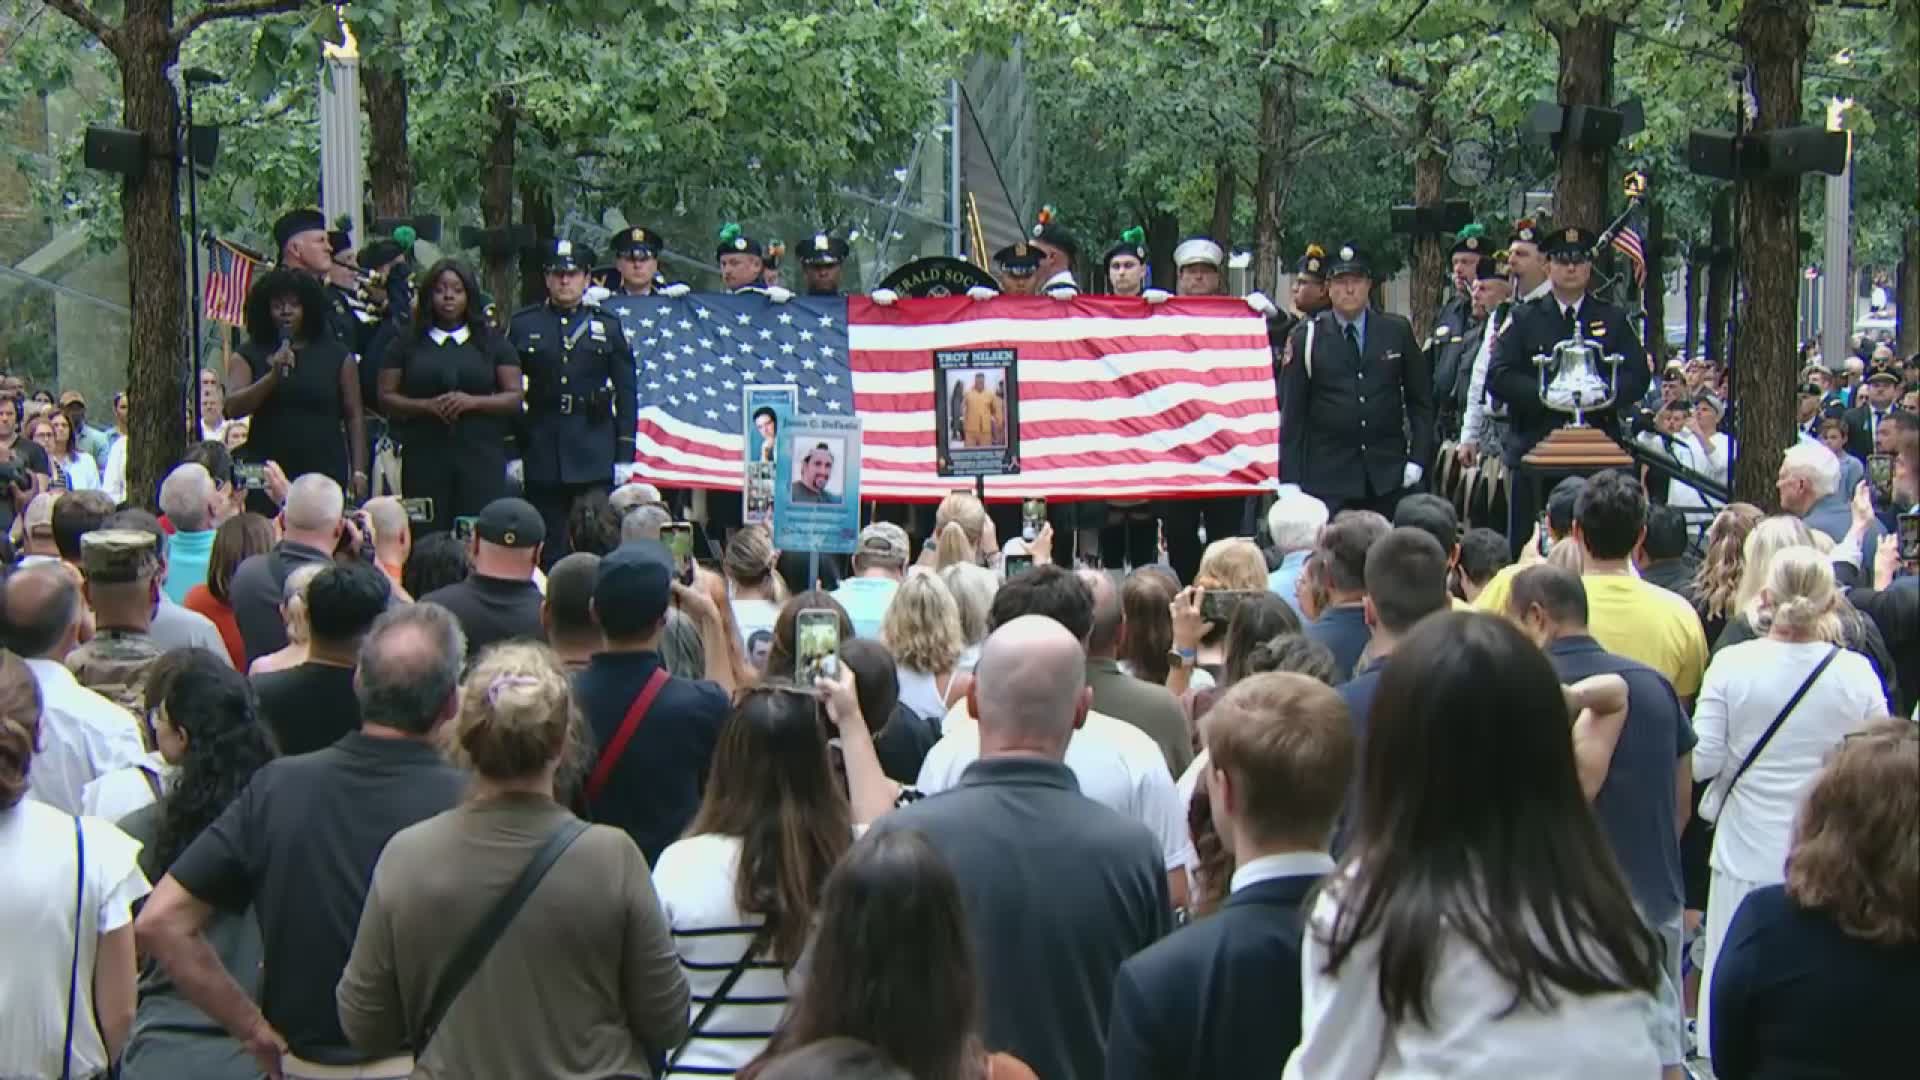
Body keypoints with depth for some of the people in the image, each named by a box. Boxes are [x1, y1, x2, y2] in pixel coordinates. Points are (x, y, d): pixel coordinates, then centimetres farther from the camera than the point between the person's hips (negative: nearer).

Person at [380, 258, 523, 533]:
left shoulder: (491, 342, 11)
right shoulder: (409, 343, 11)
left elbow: (515, 398, 5)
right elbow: (386, 397, 6)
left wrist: (473, 402, -11)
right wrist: (427, 406, -11)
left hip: (481, 457, 0)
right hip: (424, 456, 0)